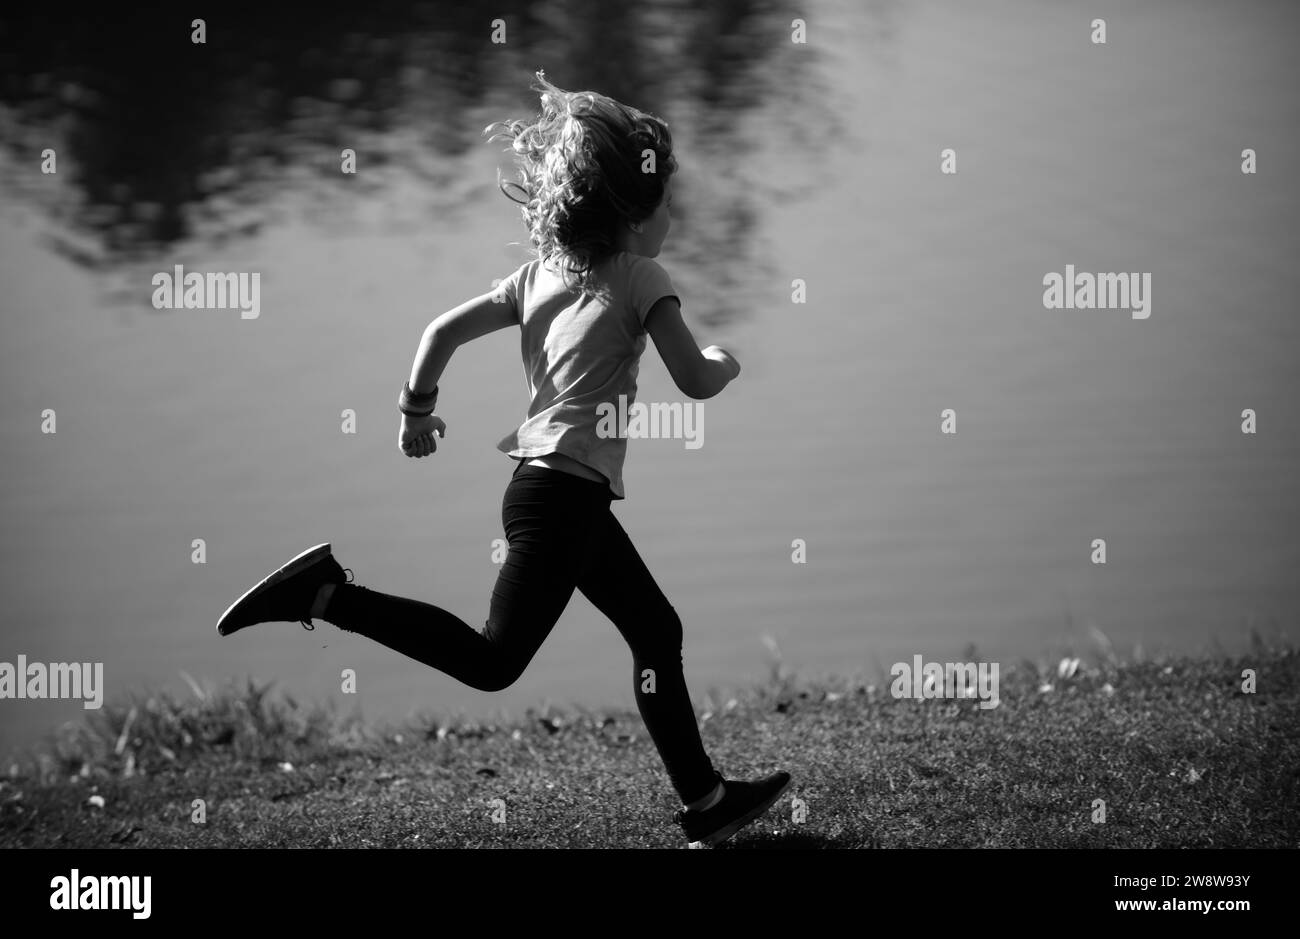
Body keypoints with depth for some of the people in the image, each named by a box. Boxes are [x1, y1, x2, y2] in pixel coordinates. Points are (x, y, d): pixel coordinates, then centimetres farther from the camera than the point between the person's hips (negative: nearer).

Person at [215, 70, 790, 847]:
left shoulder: (542, 273, 12)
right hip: (564, 493, -9)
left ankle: (705, 801, 21)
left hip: (553, 486, 9)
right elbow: (694, 382, -12)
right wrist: (727, 363, 11)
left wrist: (418, 411, 21)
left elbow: (445, 329, 8)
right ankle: (327, 592, -18)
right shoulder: (641, 278, -7)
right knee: (494, 660, -12)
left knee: (658, 632, 16)